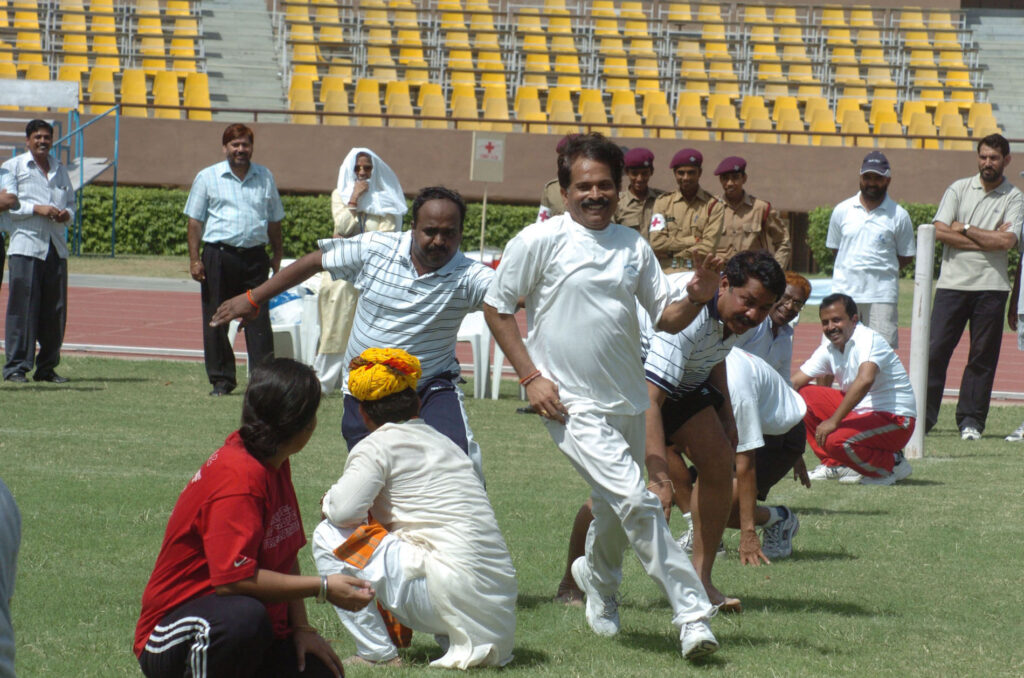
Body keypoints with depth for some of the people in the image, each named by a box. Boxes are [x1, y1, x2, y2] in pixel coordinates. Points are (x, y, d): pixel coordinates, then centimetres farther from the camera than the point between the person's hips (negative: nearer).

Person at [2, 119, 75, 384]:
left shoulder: (60, 170, 20)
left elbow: (71, 201, 23)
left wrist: (67, 214, 0)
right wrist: (37, 208, -17)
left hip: (56, 248, 5)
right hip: (25, 246, -5)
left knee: (55, 310, 4)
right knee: (23, 308, -9)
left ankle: (47, 367, 12)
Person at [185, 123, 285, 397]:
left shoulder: (264, 177, 13)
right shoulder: (208, 178, 5)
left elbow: (274, 220, 20)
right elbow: (195, 221, 3)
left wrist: (277, 255, 15)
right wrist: (195, 259, -4)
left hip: (255, 255, 1)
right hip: (219, 255, -1)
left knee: (258, 318, -2)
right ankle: (221, 379, 11)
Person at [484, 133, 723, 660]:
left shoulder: (633, 245, 8)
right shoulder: (540, 241, -7)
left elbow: (667, 319, 11)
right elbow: (496, 308, -2)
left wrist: (696, 296, -10)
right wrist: (531, 377, -8)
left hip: (629, 399, 6)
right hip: (572, 401, -6)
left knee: (616, 510, 15)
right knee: (635, 500, -19)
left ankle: (597, 578, 47)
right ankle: (692, 612, -14)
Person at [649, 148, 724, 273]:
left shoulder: (713, 206, 4)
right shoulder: (662, 203, 11)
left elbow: (708, 248, -6)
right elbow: (656, 243, 0)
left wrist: (671, 253, -5)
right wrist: (693, 240, -4)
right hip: (667, 275, 2)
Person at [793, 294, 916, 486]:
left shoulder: (868, 339, -19)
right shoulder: (828, 348, 6)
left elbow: (865, 380, -36)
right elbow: (794, 383, 4)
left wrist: (834, 421, -38)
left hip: (895, 421, -8)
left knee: (835, 440, -31)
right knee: (805, 395, 2)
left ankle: (893, 464, -4)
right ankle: (835, 465, 8)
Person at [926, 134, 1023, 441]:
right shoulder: (958, 189, 8)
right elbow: (940, 231, -4)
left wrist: (965, 228, -6)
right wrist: (989, 239, -7)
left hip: (991, 286, -1)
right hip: (952, 283, 1)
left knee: (983, 356, 2)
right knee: (935, 350, -4)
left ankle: (971, 420, 9)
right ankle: (922, 417, 1)